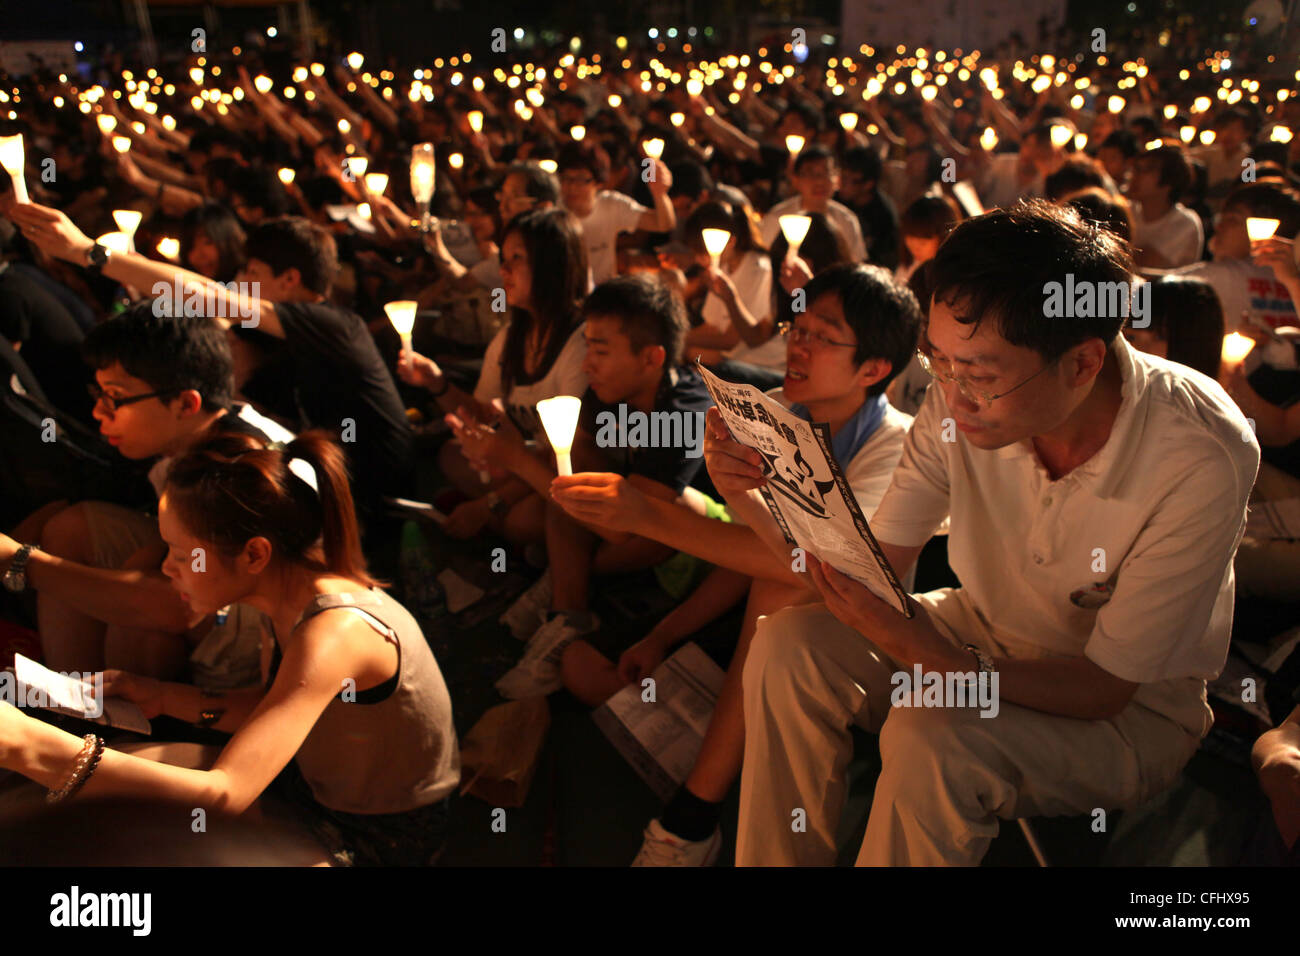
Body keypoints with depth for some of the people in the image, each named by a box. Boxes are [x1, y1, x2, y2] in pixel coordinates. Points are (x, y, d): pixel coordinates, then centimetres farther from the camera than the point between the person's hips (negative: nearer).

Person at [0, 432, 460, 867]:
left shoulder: (334, 632, -34)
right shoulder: (291, 595, -8)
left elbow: (225, 793, -41)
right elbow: (273, 709, 7)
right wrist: (162, 697, -8)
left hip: (382, 837, -7)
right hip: (320, 790, 7)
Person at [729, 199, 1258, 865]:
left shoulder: (1201, 460, -30)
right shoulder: (963, 394, -17)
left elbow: (1105, 686, -24)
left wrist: (921, 654, -38)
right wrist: (756, 503, -29)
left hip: (1134, 705, -4)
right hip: (986, 632, 5)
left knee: (930, 739, -32)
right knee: (789, 646, -17)